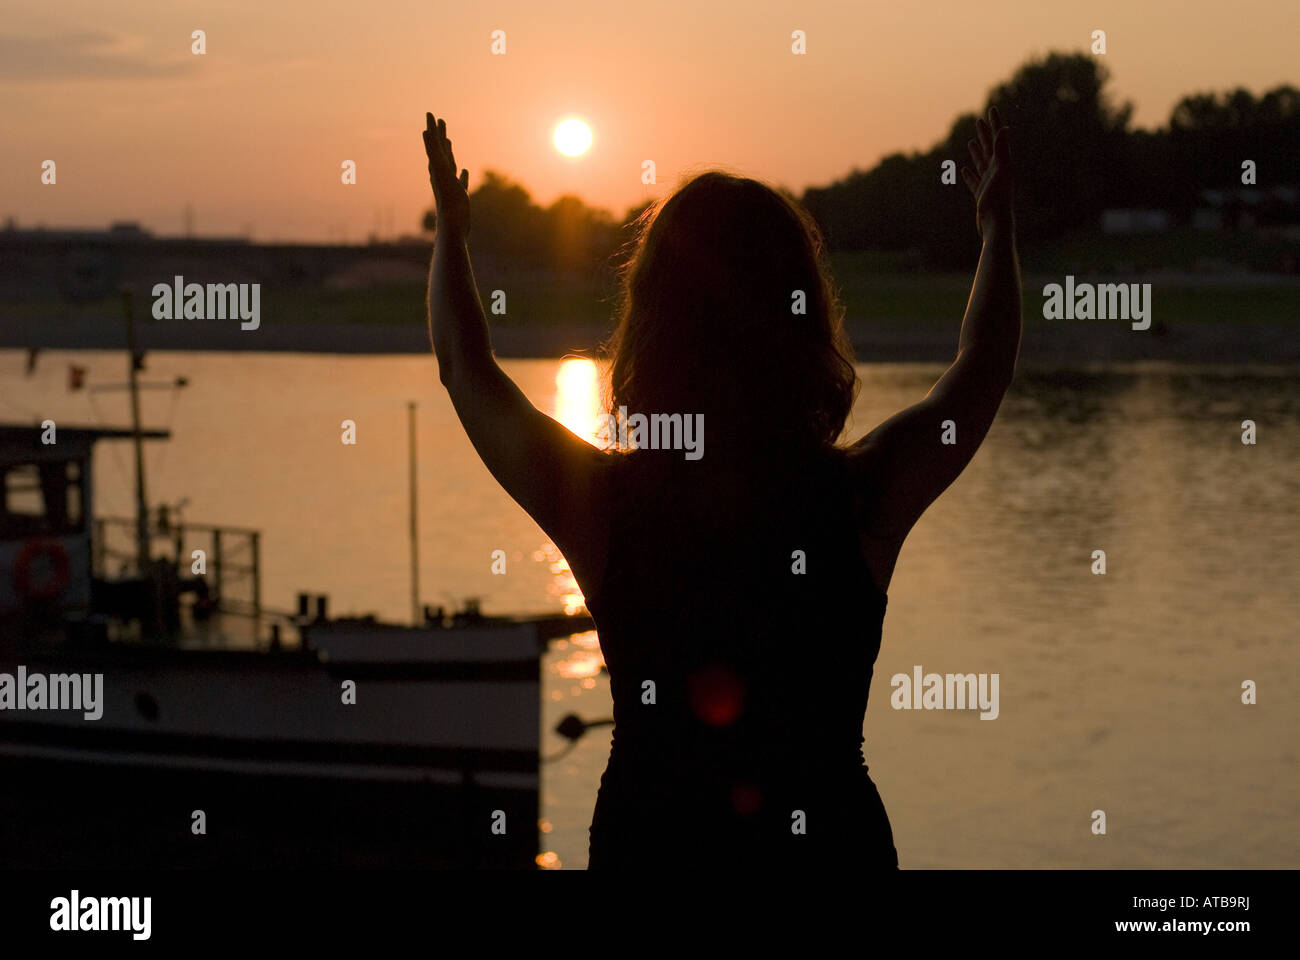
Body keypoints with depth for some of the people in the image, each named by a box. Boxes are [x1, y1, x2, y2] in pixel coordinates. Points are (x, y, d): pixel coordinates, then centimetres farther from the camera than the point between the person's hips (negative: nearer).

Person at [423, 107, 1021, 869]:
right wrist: (998, 222, 21)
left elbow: (465, 367, 4)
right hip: (832, 837, -1)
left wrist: (451, 227, 20)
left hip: (647, 834, 1)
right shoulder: (865, 498, -15)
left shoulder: (599, 501, -15)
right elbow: (985, 366, 5)